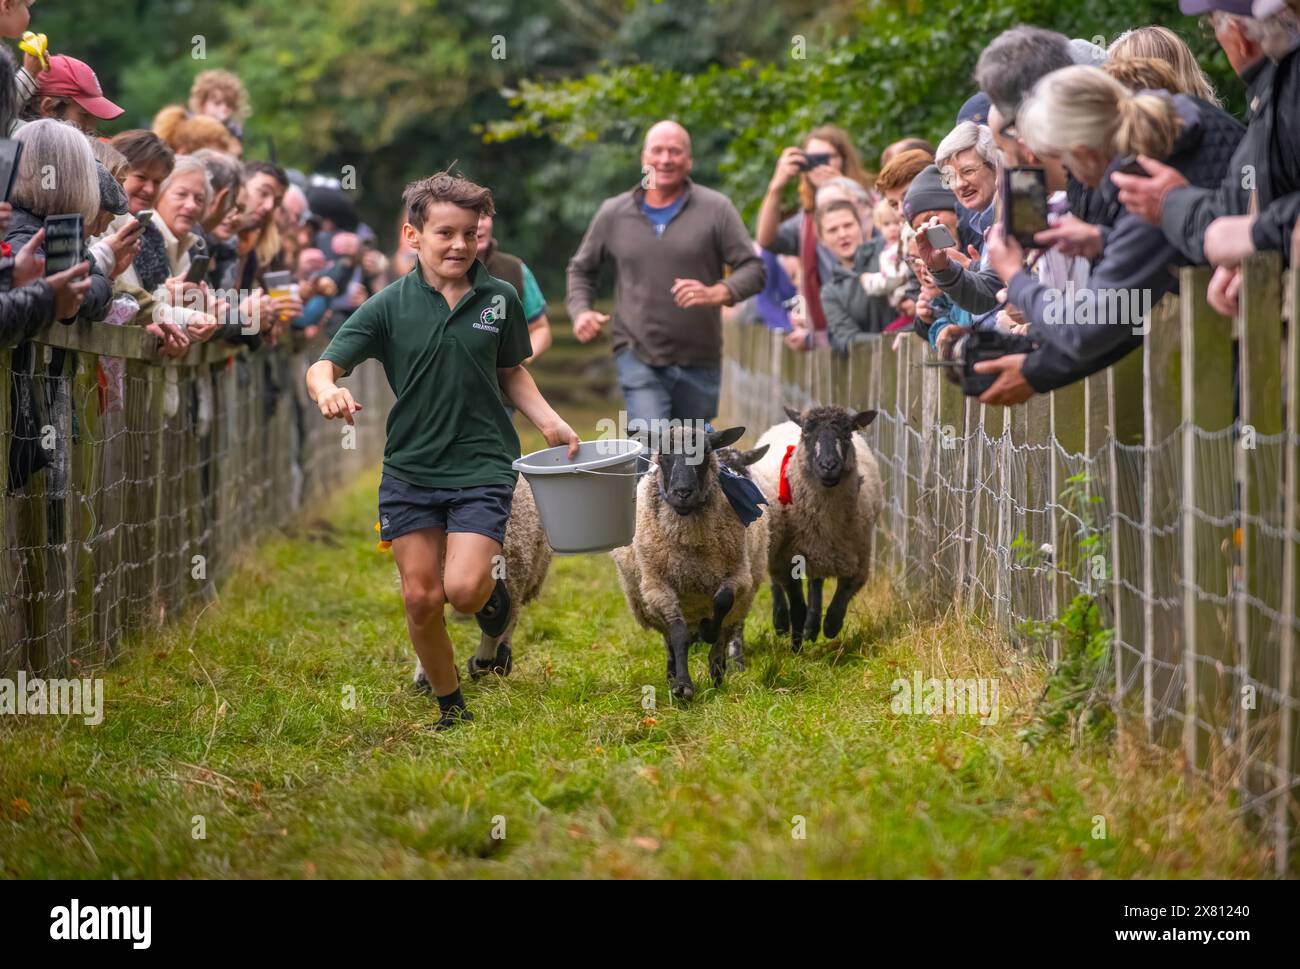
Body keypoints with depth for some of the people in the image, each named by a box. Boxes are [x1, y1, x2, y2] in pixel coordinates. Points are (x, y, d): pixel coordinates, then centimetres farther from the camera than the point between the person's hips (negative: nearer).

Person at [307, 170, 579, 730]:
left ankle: (495, 591, 20)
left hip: (482, 467, -1)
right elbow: (322, 367, -8)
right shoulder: (390, 306, -4)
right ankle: (450, 706, 24)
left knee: (463, 589, -17)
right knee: (421, 597, 3)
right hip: (410, 469, 1)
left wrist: (549, 421, 2)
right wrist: (327, 390, -32)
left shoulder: (499, 300, 1)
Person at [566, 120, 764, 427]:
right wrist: (580, 311, 0)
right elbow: (581, 269, 20)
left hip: (698, 361, 1)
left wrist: (717, 293, -24)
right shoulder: (614, 213, 6)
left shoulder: (715, 209, 0)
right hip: (638, 356, -1)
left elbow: (752, 269, -4)